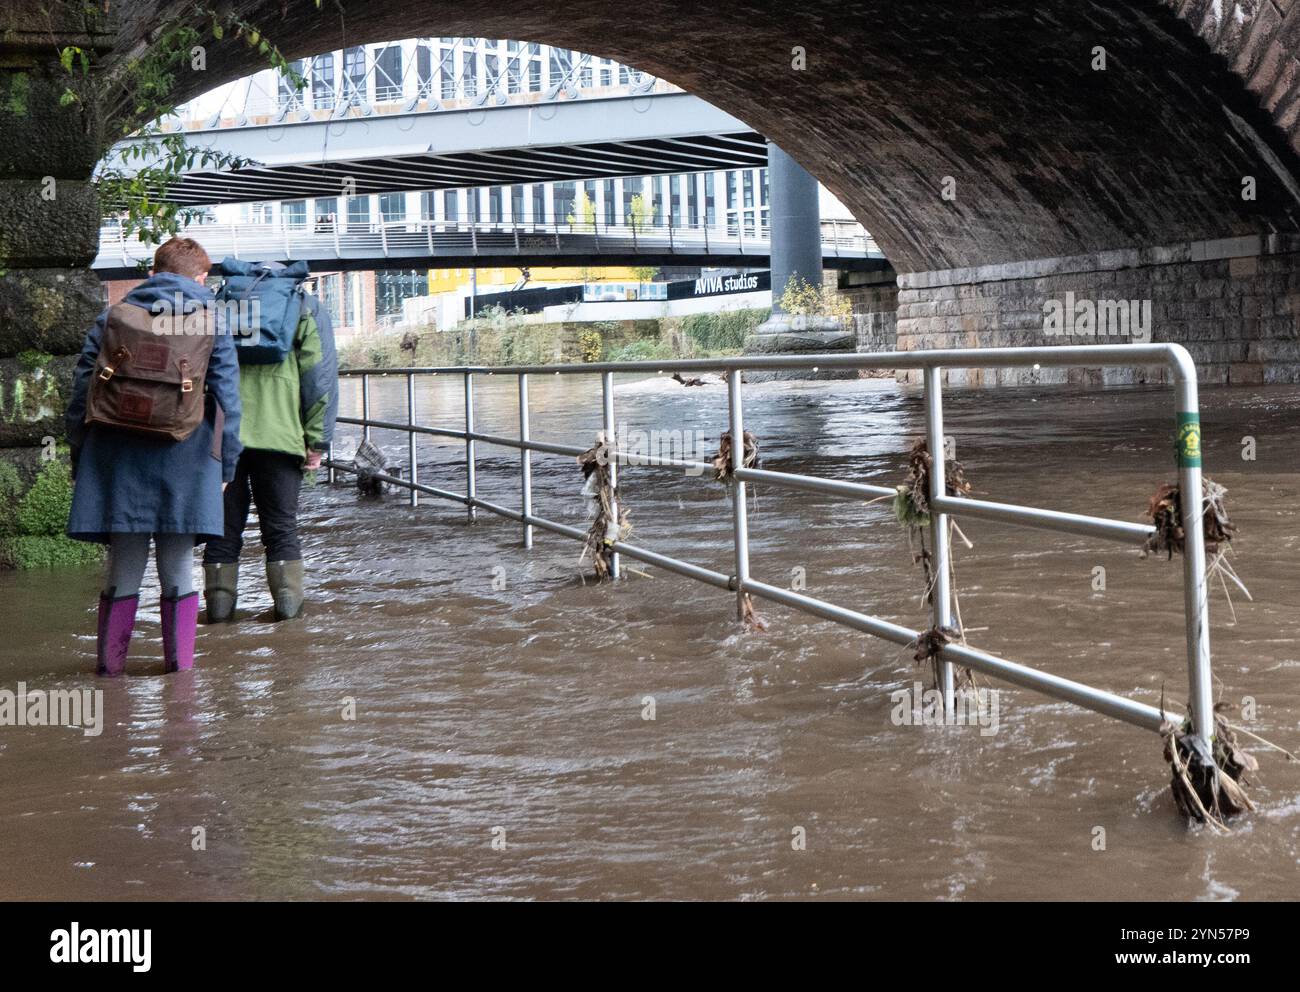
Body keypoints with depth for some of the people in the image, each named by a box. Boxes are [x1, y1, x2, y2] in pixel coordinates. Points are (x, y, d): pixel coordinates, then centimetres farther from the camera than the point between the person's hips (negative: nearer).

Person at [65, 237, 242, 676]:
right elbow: (227, 396, 3)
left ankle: (110, 658, 10)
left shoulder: (110, 319, 10)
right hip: (184, 458, -1)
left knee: (123, 566, 7)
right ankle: (179, 659, 9)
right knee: (178, 568, 6)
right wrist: (225, 464, 9)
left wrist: (78, 459, 14)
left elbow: (81, 392, 8)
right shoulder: (211, 322, 5)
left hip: (117, 458, 2)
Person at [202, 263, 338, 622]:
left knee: (224, 523, 9)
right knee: (281, 525, 8)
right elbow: (320, 376, 4)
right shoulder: (305, 309, 13)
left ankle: (220, 600, 9)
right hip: (279, 435, -1)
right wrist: (317, 441, 4)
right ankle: (289, 599, 8)